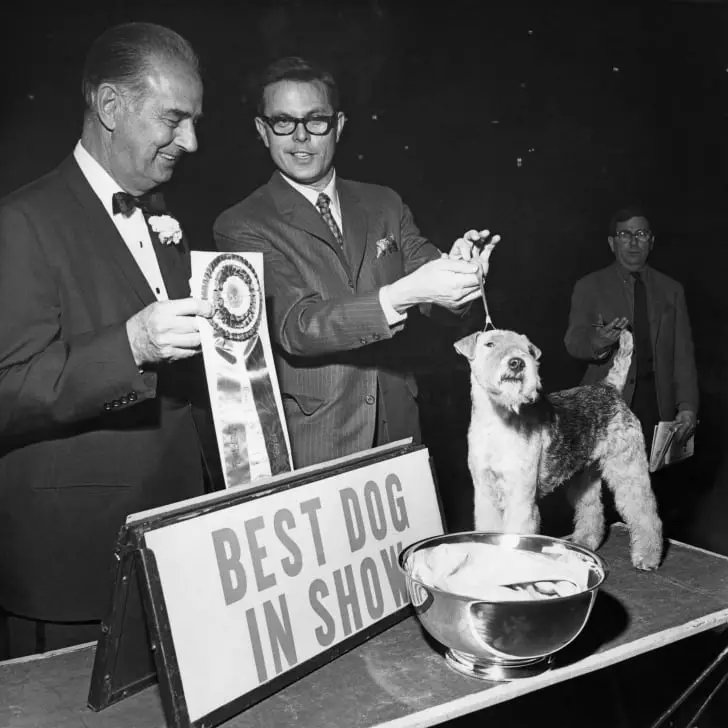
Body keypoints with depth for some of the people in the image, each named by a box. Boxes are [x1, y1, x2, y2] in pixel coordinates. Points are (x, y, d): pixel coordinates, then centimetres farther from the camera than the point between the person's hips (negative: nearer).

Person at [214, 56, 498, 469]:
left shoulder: (384, 204, 8)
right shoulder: (242, 228, -7)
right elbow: (293, 326, -19)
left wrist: (457, 268, -24)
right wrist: (401, 295, -31)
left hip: (398, 430, 4)